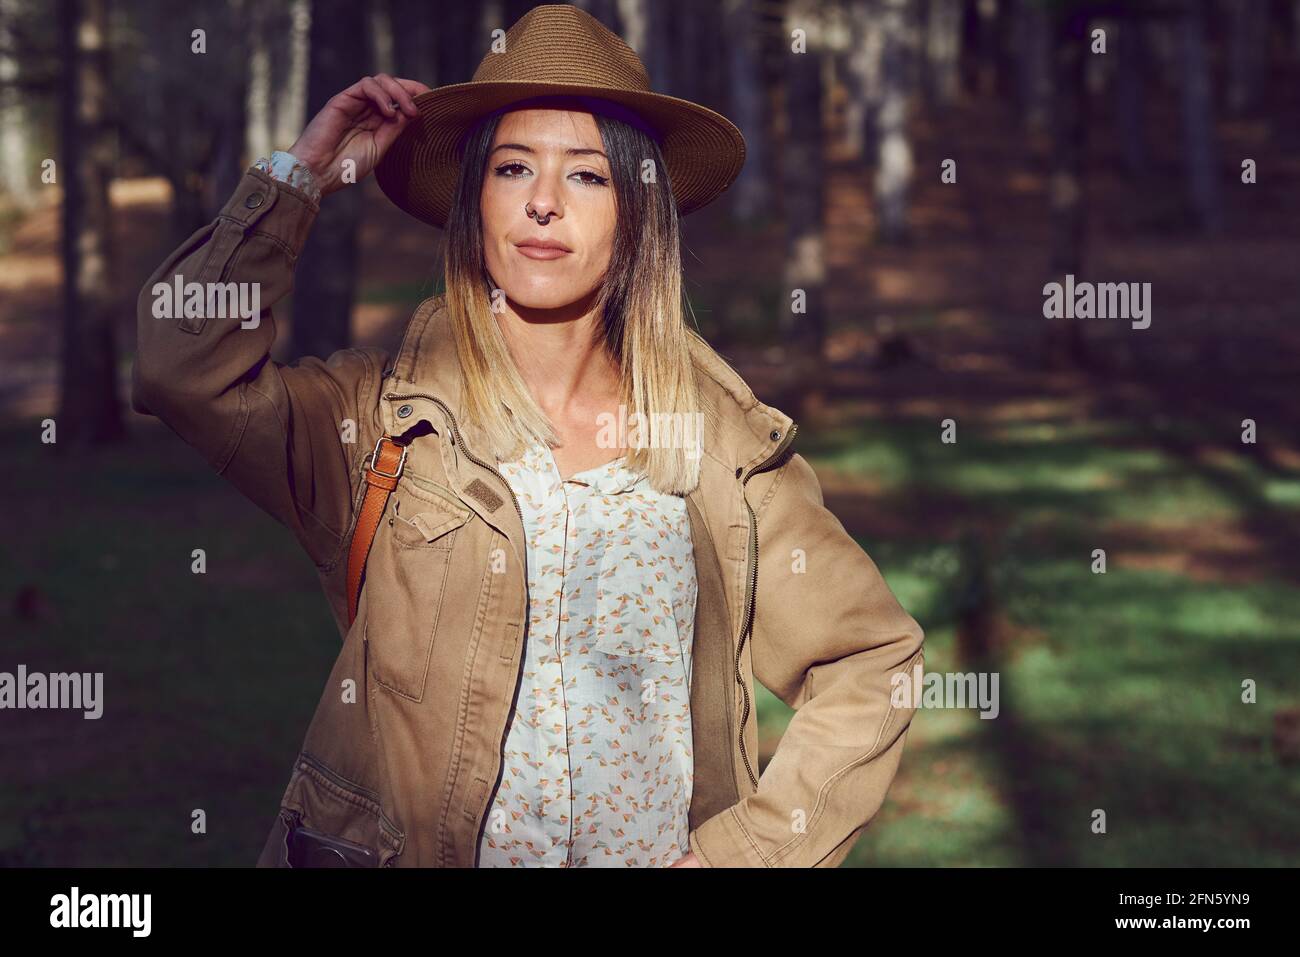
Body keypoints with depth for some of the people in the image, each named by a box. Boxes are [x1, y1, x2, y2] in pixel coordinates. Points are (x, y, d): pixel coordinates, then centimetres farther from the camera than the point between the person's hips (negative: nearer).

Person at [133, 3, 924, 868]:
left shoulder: (723, 442, 6)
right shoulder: (381, 414, 5)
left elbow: (874, 660, 11)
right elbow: (185, 370, -11)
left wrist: (746, 851, 1)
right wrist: (305, 174, -2)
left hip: (655, 851, 1)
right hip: (402, 853, -1)